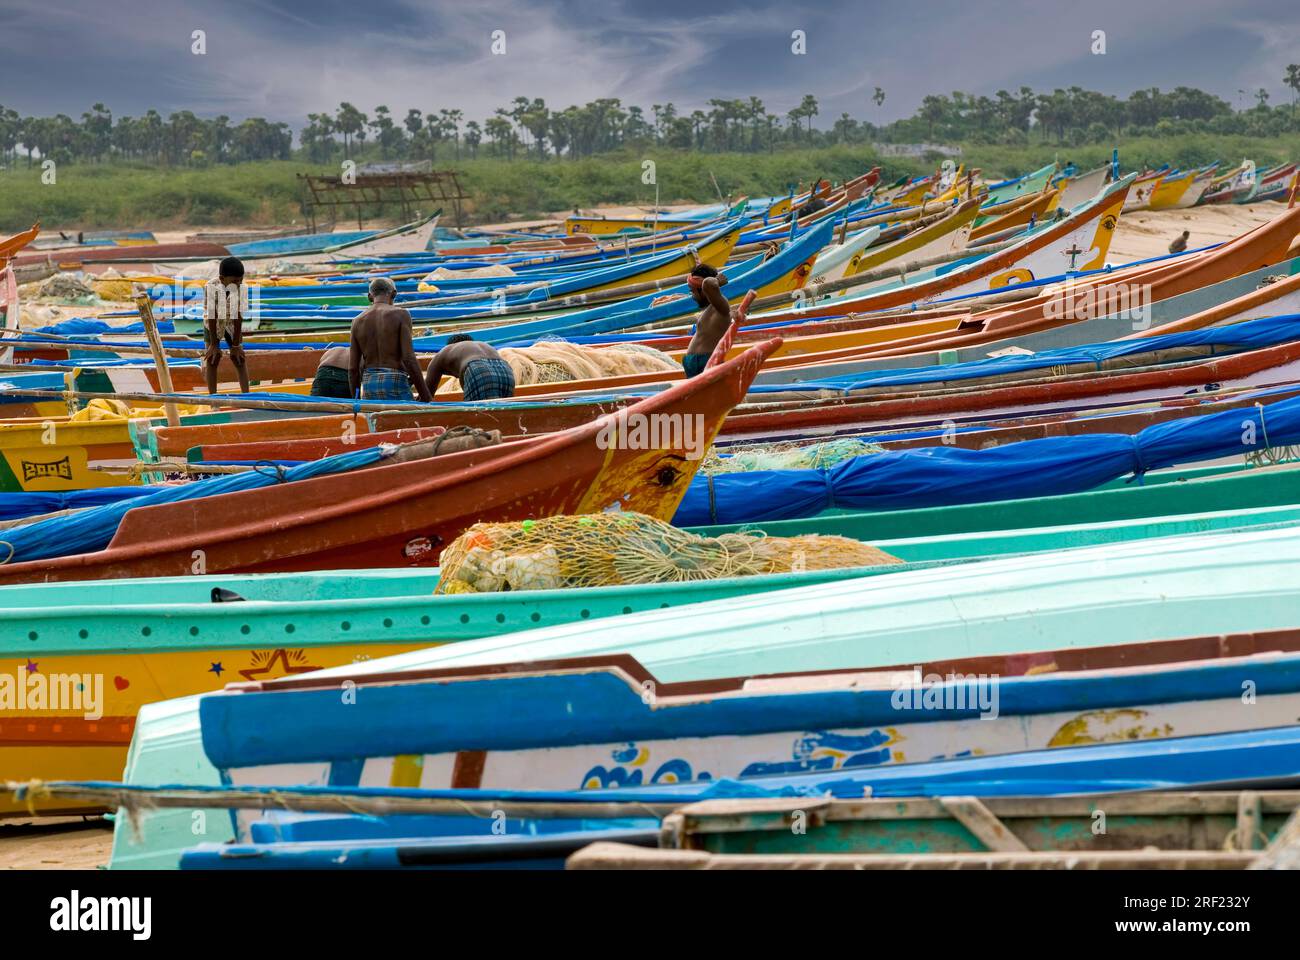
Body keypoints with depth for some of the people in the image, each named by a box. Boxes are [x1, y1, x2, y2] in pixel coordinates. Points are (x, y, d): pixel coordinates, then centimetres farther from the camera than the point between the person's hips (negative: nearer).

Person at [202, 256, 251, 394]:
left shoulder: (242, 289, -29)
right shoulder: (211, 287, -34)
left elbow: (239, 317, -25)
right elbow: (211, 317, -28)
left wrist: (235, 345, -20)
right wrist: (213, 345, -23)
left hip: (232, 325, 1)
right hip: (213, 324, -1)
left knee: (239, 358, -6)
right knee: (213, 359, -7)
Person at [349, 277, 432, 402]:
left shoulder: (358, 322, 9)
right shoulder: (400, 315, -4)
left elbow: (352, 369, 7)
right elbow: (409, 359, -13)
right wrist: (426, 397, -9)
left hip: (369, 387, 5)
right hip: (395, 389, -5)